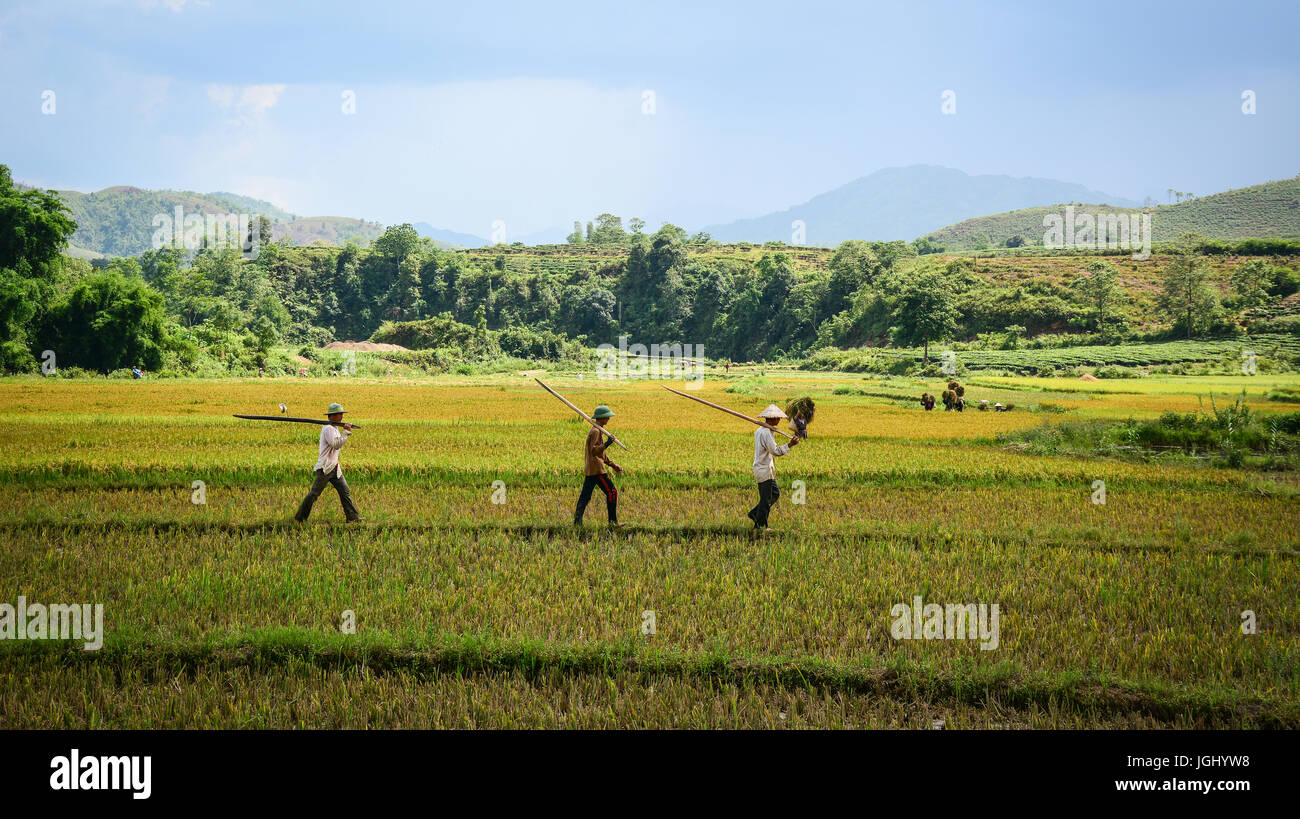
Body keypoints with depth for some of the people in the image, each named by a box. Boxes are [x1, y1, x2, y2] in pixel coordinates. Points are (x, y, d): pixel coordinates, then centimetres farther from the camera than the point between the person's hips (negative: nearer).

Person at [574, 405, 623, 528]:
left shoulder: (595, 430, 19)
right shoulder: (595, 431, -13)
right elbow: (594, 451, -23)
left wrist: (613, 465, 25)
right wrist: (607, 443, -29)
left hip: (589, 469, 10)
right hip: (596, 469, -10)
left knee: (585, 495, 8)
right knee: (612, 492, -5)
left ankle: (577, 521, 7)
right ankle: (613, 522, -4)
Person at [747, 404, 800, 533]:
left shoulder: (759, 430, 12)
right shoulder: (767, 433, -20)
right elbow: (775, 451, -24)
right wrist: (790, 445, -24)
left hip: (762, 468, 10)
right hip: (764, 470, -10)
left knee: (775, 493, 18)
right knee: (766, 499, -2)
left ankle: (755, 514, 22)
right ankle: (760, 526, 5)